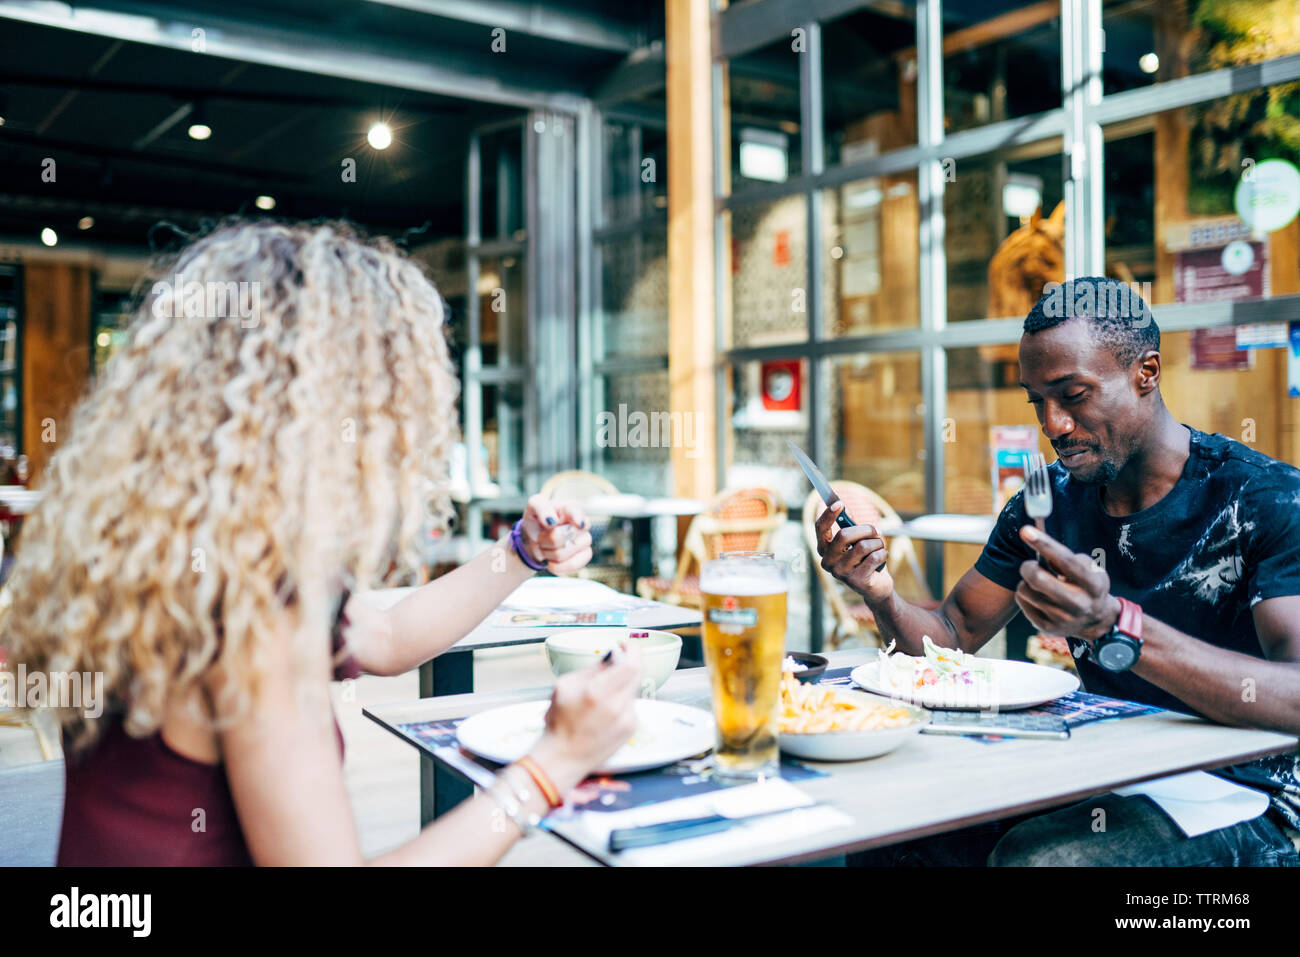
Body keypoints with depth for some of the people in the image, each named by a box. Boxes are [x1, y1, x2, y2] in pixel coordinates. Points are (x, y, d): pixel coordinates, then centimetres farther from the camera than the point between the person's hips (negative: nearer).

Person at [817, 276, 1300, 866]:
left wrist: (1114, 628, -43)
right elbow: (953, 638, 7)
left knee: (1032, 858, -33)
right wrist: (881, 594, -16)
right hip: (1106, 782, 5)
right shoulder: (1050, 503, 4)